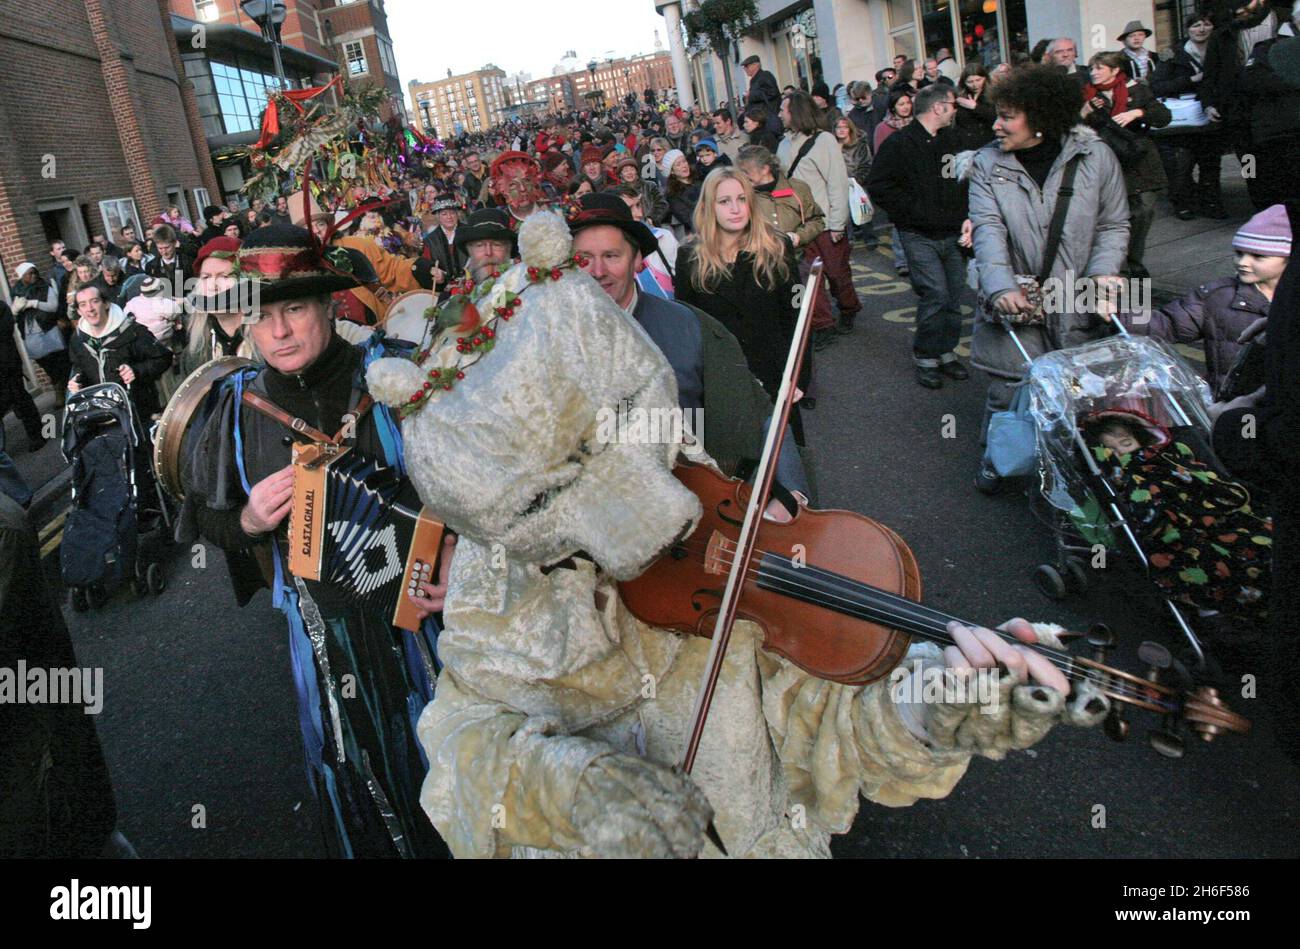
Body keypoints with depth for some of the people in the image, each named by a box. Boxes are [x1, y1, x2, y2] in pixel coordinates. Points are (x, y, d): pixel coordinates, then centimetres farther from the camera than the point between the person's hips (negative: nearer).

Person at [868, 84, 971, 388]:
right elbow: (878, 186, -11)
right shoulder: (900, 143, -6)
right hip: (919, 235, -6)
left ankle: (946, 351, 21)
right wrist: (914, 211, -14)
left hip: (952, 234, 6)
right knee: (935, 294, -12)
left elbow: (966, 181, 23)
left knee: (954, 296, 7)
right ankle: (925, 358, 2)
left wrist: (966, 215, 7)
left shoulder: (953, 140, 15)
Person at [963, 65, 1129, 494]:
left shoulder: (1095, 156, 3)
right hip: (1016, 300, -1)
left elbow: (1114, 224, 9)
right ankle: (995, 456, 22)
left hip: (1079, 303, 1)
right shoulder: (987, 164, 2)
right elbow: (988, 230, -10)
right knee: (1010, 387, -3)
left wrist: (1104, 270, -9)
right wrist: (1001, 287, -25)